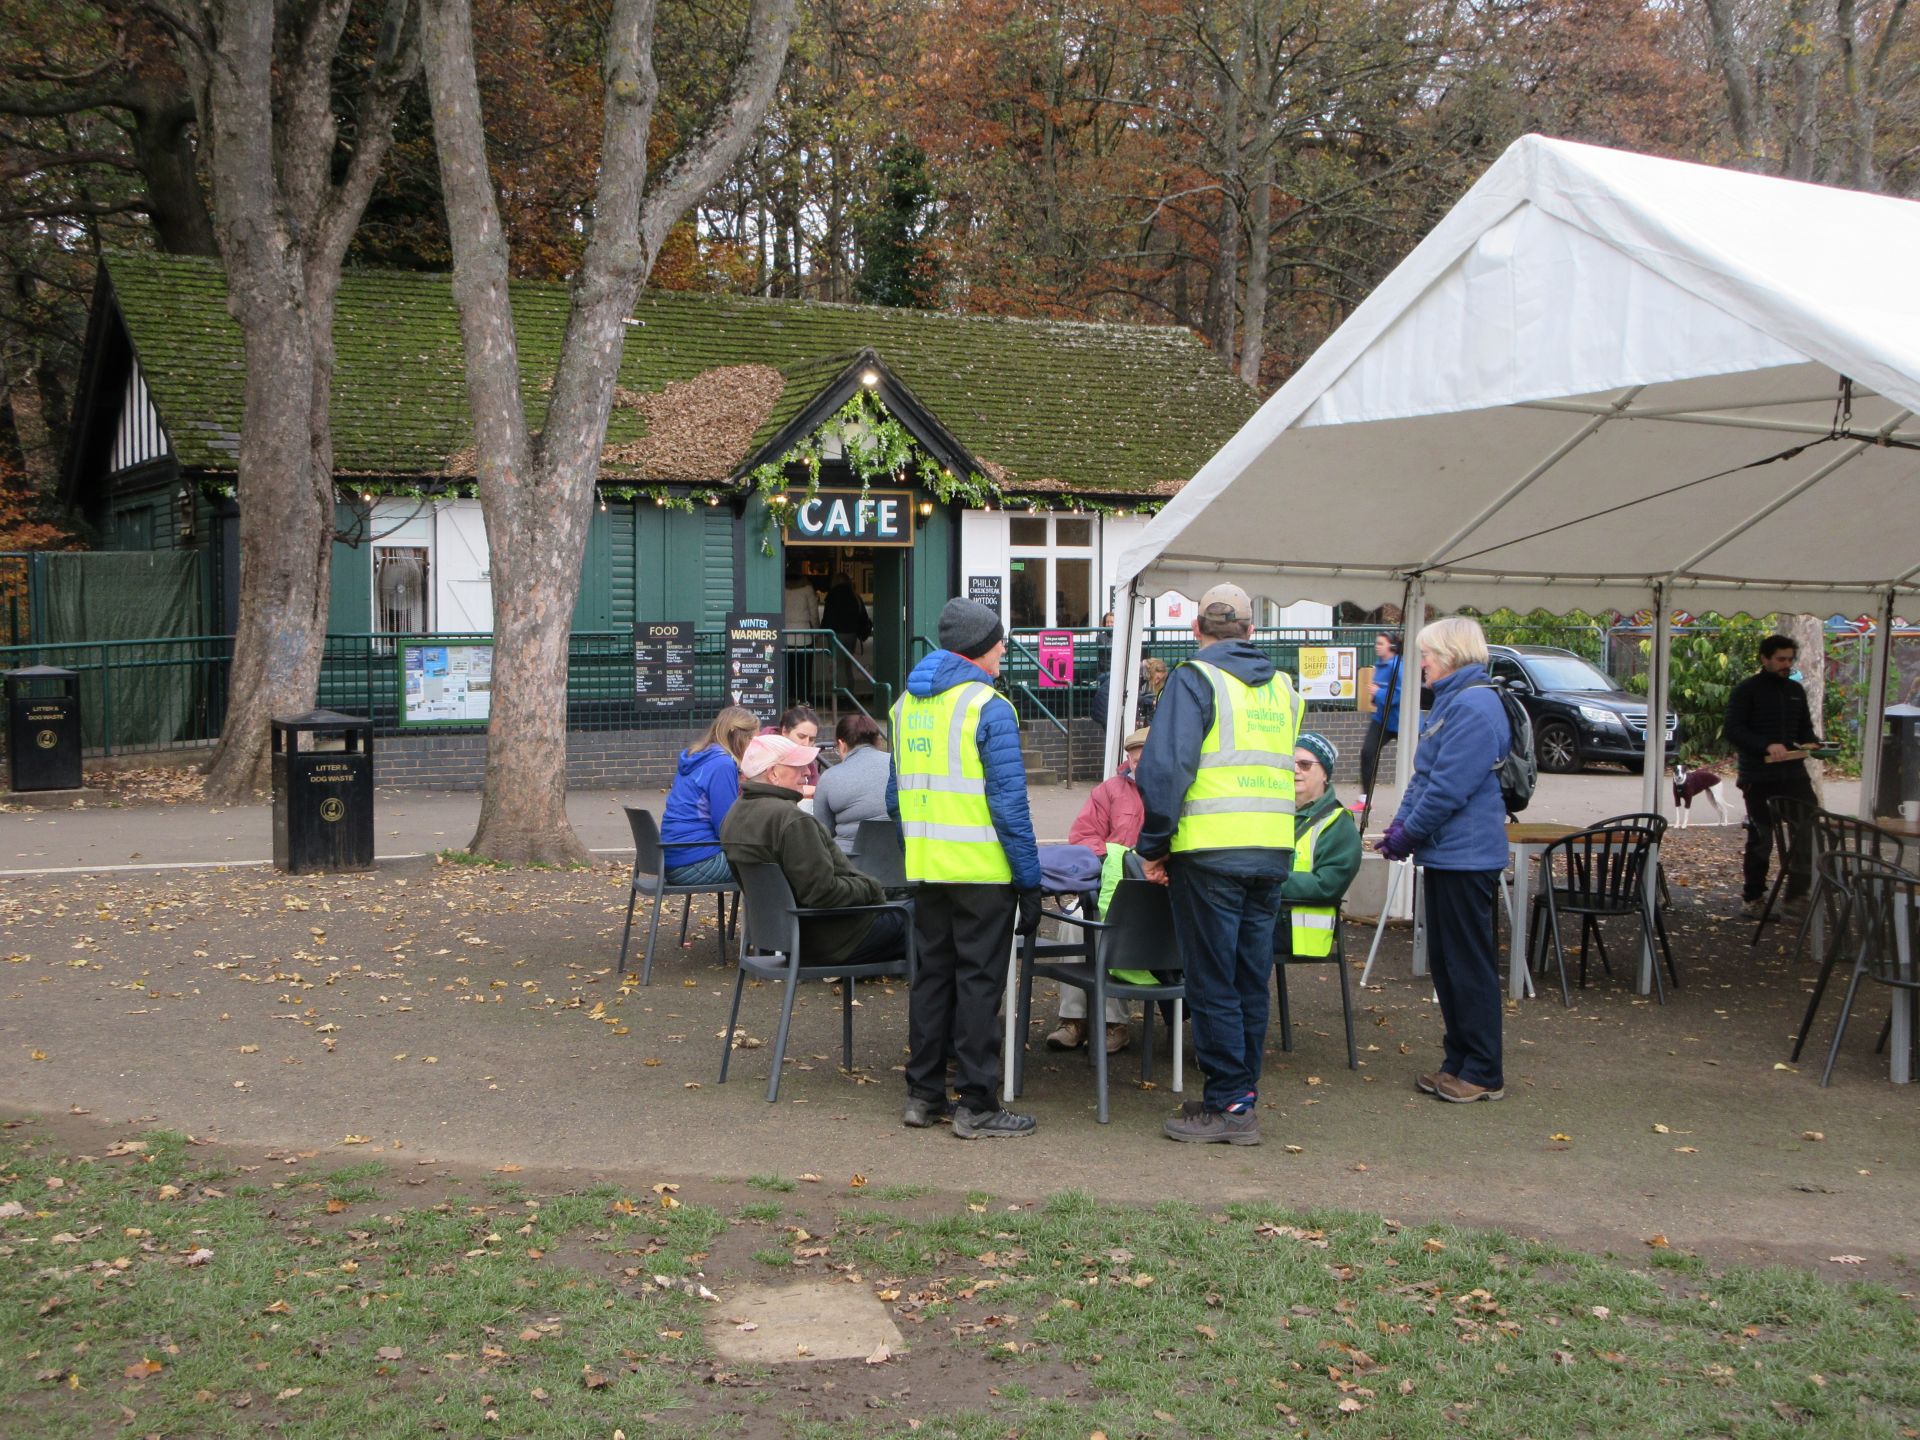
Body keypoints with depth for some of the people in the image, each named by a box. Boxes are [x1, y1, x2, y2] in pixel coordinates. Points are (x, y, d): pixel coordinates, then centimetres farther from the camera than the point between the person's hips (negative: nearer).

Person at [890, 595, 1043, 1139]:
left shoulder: (906, 705, 11)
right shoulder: (988, 707, -12)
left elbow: (897, 795, 15)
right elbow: (1009, 803, -14)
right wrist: (1029, 878, -10)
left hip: (927, 869, 7)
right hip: (983, 870, -7)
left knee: (932, 976, 15)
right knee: (978, 982, 0)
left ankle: (923, 1095, 22)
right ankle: (976, 1107, 4)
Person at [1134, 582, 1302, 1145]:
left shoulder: (1195, 679, -6)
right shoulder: (1283, 687, 15)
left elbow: (1164, 767, -16)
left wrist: (1154, 845, -8)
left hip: (1212, 852, -6)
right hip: (1273, 851, 6)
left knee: (1213, 982, 1)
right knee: (1252, 981, 13)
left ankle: (1226, 1105, 4)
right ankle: (1243, 1097, 20)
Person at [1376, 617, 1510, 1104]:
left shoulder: (1474, 706, -18)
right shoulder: (1451, 701, 16)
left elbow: (1449, 786, -22)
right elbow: (1424, 775, 18)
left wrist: (1410, 832, -13)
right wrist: (1401, 823, 5)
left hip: (1465, 856, -11)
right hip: (1446, 853, 11)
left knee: (1469, 963, -3)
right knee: (1445, 959, 15)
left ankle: (1483, 1073, 5)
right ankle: (1459, 1061, 24)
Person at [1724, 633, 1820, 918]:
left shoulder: (1796, 690, 14)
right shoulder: (1746, 690, -5)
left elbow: (1804, 727, 23)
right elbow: (1733, 731, -14)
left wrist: (1811, 742, -1)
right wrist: (1767, 745, -27)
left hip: (1793, 773, 5)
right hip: (1758, 778, -5)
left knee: (1811, 827, -5)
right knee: (1760, 838, 2)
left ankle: (1798, 892, 6)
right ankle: (1753, 897, 15)